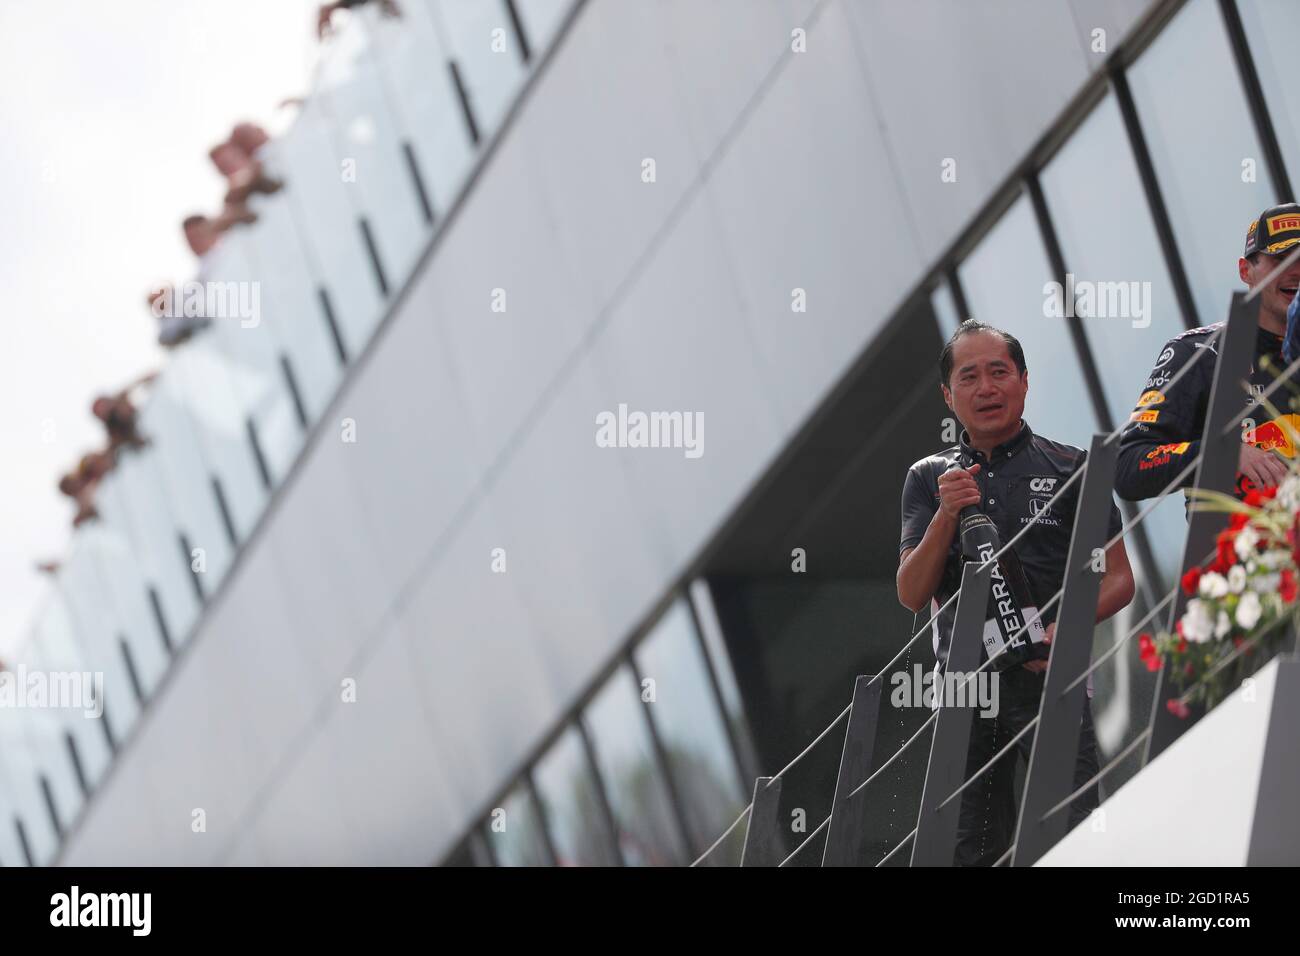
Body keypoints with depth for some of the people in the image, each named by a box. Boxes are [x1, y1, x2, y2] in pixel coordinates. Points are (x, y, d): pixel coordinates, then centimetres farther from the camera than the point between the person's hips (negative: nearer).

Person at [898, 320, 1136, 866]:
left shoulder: (1070, 469, 6)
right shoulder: (928, 479, 13)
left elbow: (1118, 580, 4)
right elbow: (912, 594, 5)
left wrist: (1063, 629, -15)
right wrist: (947, 515, -10)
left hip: (1050, 680, -3)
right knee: (973, 850, 6)